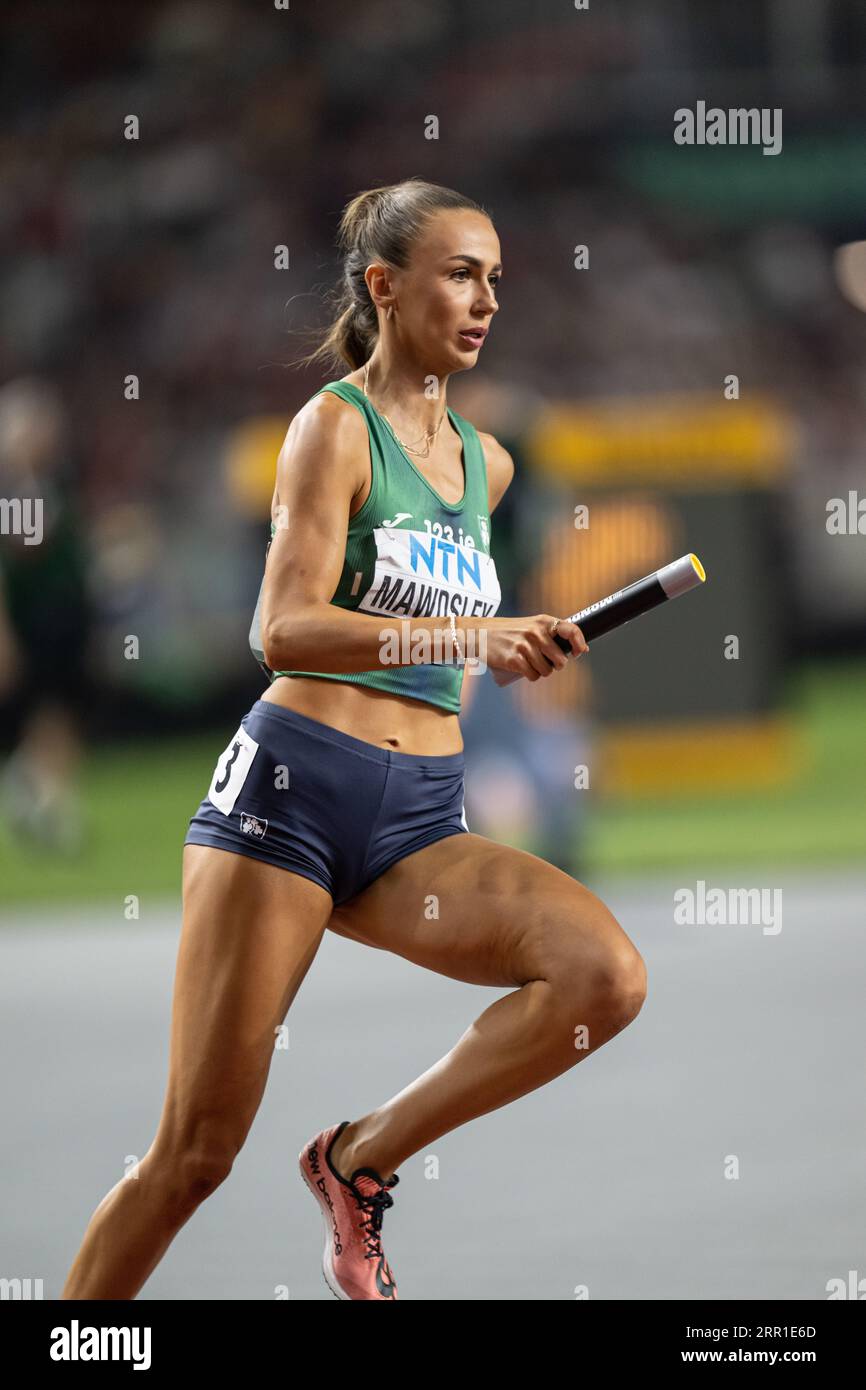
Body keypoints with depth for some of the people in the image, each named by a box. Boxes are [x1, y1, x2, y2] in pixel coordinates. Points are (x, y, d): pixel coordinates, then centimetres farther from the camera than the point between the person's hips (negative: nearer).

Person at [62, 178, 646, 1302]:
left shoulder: (485, 462, 16)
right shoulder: (336, 427, -4)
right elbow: (284, 630, -17)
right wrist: (466, 637, -27)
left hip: (421, 826, 6)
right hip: (294, 791, -6)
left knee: (607, 973, -22)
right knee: (196, 1153, -9)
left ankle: (362, 1158, -6)